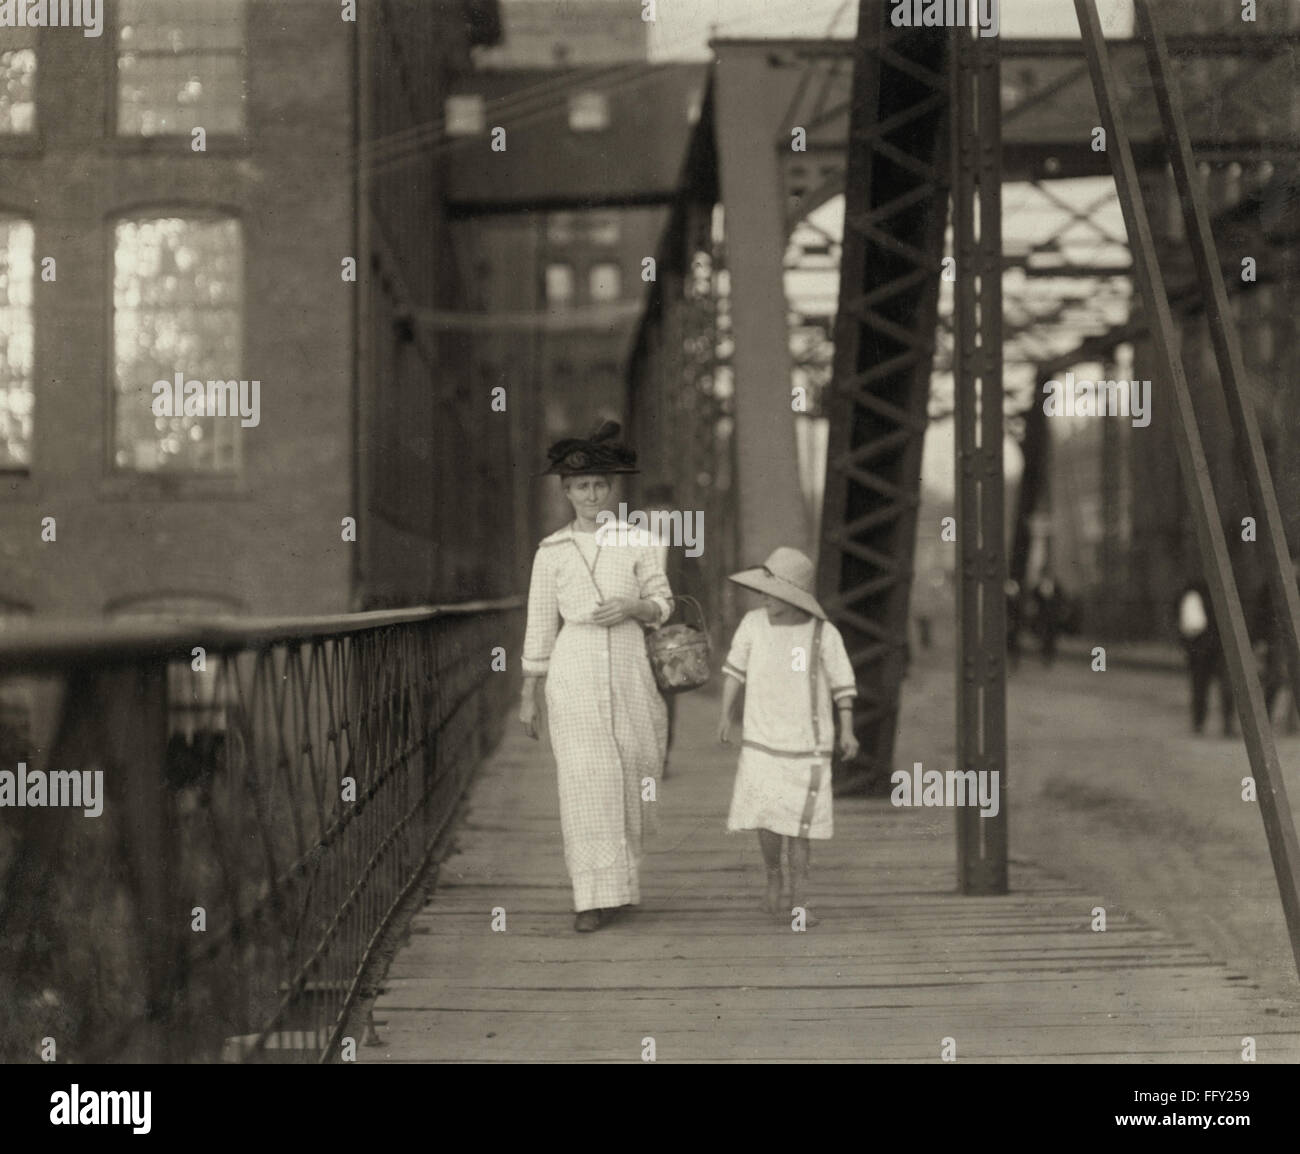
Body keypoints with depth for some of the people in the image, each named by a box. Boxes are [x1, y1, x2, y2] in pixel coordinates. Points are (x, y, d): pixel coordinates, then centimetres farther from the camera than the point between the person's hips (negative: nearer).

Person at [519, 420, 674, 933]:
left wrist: (632, 608, -14)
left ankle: (617, 872, 32)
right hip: (574, 674, -1)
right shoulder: (551, 551, 4)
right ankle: (595, 896, -10)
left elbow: (662, 604, 9)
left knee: (628, 778, 6)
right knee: (585, 781, -10)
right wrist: (528, 695, 7)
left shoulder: (636, 542, 5)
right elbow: (540, 624, 7)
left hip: (628, 669, 2)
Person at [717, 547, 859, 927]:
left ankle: (799, 901, 9)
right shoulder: (753, 623, -5)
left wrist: (847, 731, -8)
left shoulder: (823, 634, -10)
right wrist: (726, 715, 7)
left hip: (808, 748, -1)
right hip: (761, 742, 1)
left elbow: (842, 683, -2)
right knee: (767, 822, -3)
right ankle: (773, 875, 24)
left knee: (797, 827, -1)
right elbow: (736, 667, 8)